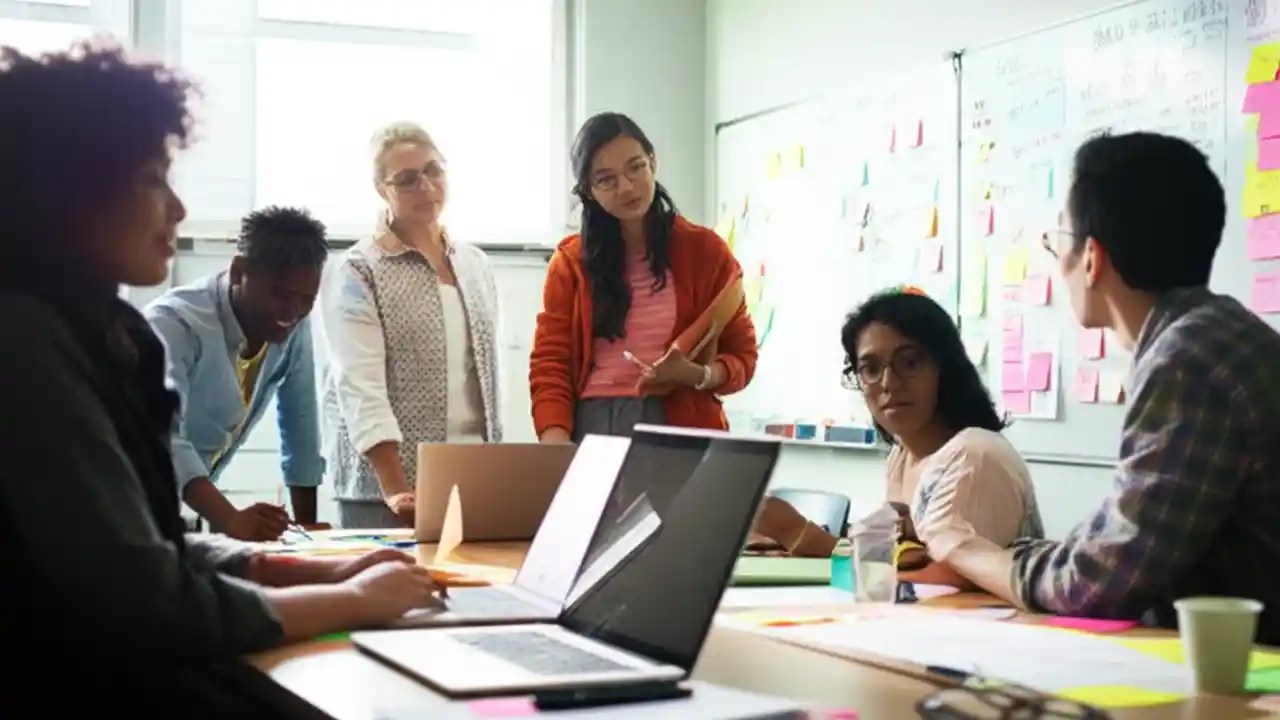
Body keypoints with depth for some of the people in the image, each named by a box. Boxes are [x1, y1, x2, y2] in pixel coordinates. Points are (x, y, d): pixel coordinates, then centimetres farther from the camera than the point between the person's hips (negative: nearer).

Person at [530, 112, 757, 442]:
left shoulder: (705, 250, 4)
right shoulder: (571, 261, 6)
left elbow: (741, 355, 7)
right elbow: (549, 364, 0)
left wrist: (697, 376, -15)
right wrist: (558, 455, -16)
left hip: (681, 429, -1)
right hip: (591, 427, 1)